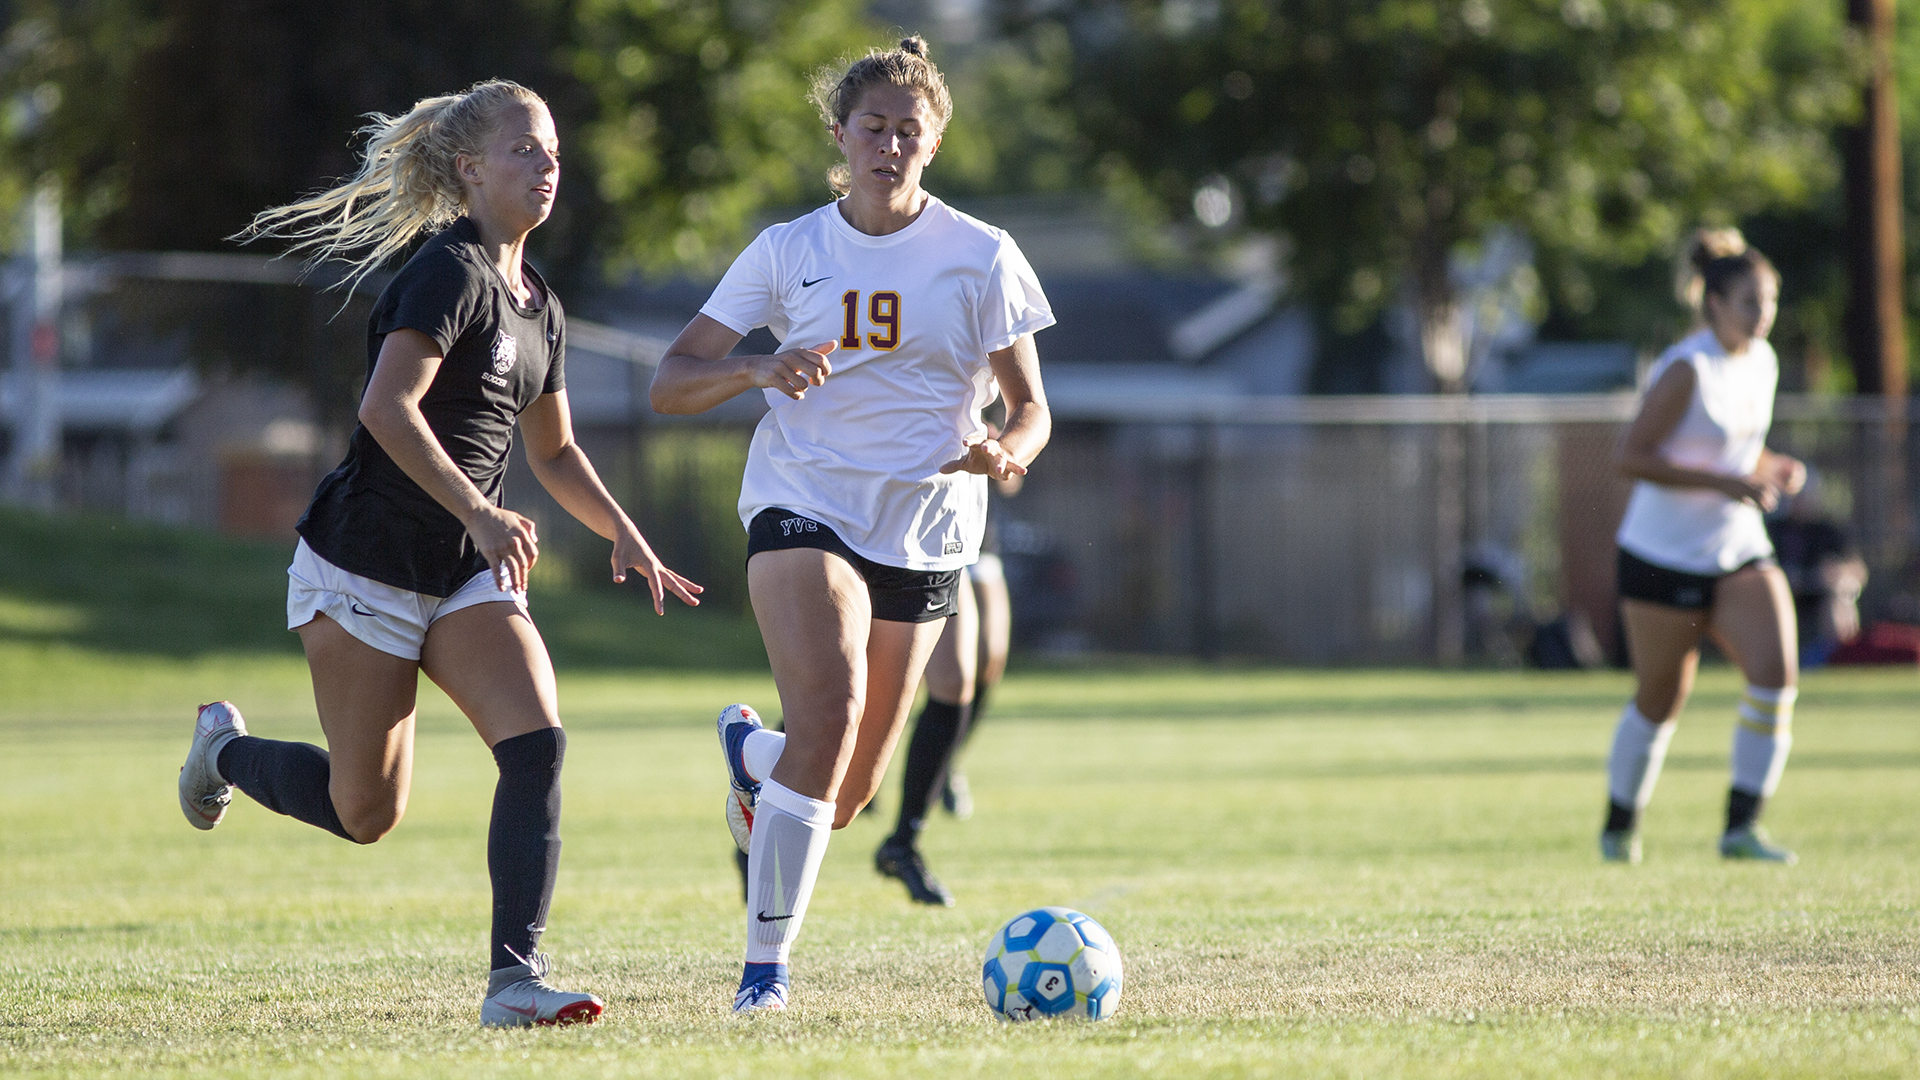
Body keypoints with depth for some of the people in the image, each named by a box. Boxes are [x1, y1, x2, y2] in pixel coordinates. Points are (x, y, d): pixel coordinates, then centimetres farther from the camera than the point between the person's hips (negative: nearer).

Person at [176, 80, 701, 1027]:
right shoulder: (452, 274, -15)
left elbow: (554, 452, 25)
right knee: (366, 812, 1)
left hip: (466, 575, 7)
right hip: (368, 565, -7)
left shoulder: (539, 307, 12)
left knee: (538, 744, -16)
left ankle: (514, 977, -18)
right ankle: (225, 748, 32)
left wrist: (626, 537, 11)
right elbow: (387, 409, -27)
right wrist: (481, 513, -31)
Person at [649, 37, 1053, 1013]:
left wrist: (1007, 451, -19)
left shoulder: (981, 257, 1)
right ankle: (765, 968, -21)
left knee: (842, 799, 6)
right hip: (802, 508, -2)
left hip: (923, 533, 2)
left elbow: (1030, 408, 5)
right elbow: (669, 384, 1)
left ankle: (749, 750, 43)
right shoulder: (788, 252, 3)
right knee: (830, 714, -28)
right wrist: (759, 371, -20)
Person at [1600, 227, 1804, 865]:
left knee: (1777, 675, -15)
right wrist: (1727, 484, -26)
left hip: (1740, 553, 6)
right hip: (1664, 558, -6)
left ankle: (1741, 828, -9)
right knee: (1659, 703, 6)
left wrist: (1773, 471, -3)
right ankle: (1620, 827, 29)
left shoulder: (1762, 362, 6)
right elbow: (1632, 456, -21)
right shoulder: (1686, 370, -18)